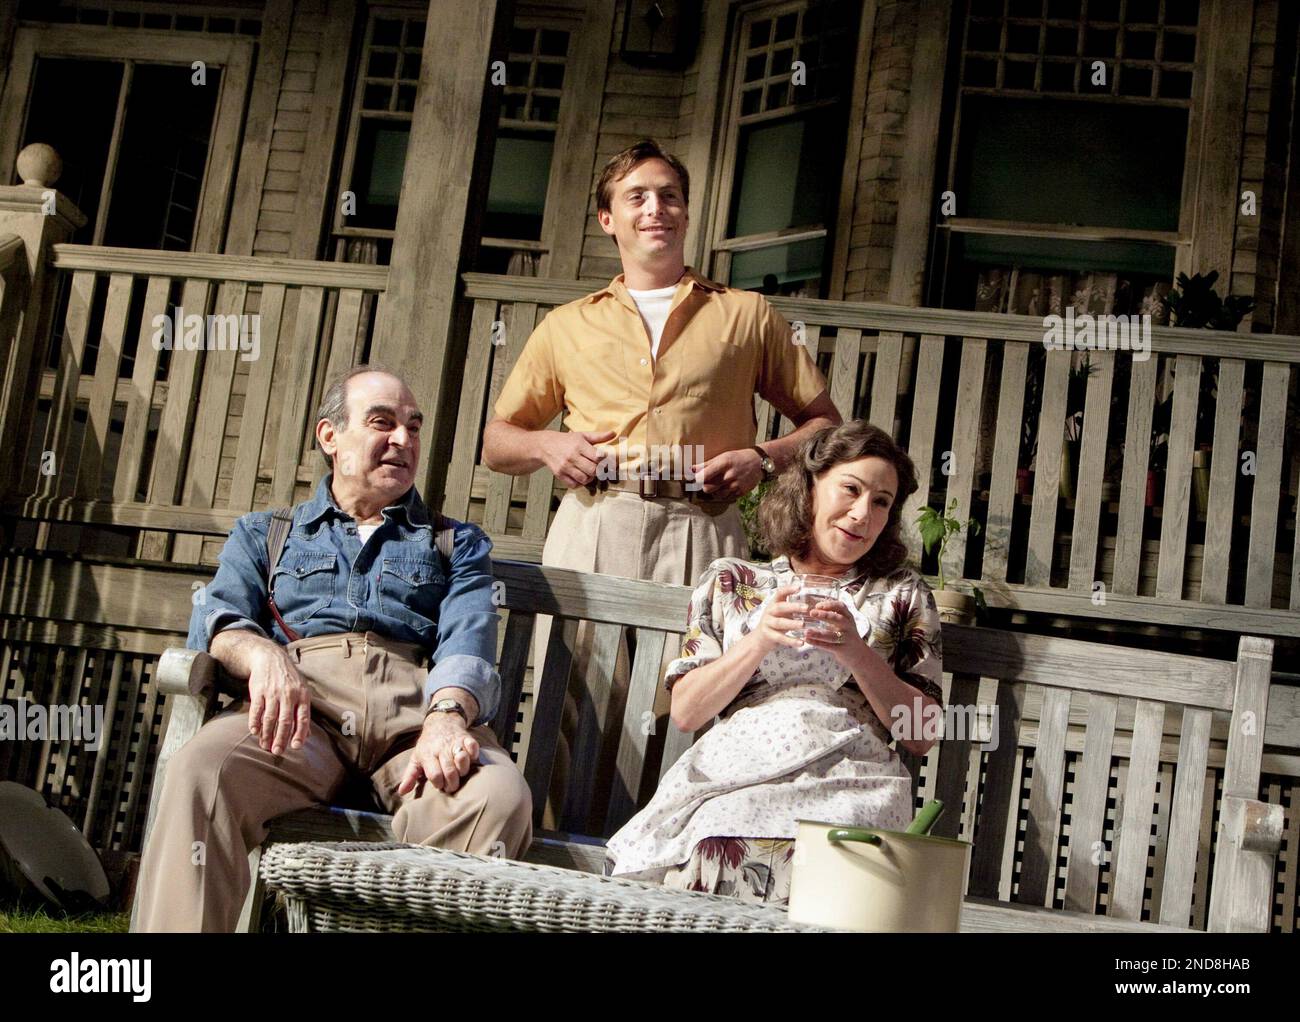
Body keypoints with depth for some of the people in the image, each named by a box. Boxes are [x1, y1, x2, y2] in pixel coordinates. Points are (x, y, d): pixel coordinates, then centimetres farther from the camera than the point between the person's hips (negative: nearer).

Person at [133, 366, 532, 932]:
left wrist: (447, 716, -17)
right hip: (302, 702, 0)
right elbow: (217, 620, 11)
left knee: (499, 797, -35)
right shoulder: (262, 532, 31)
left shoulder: (457, 542, 29)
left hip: (414, 705, 0)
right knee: (201, 769, -36)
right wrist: (262, 654, -16)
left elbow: (468, 642, 8)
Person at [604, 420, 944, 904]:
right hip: (733, 768, 1)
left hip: (845, 777, 0)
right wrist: (760, 641, -3)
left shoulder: (904, 594, 21)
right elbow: (685, 711, 11)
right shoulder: (730, 581, 20)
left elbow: (920, 736, 12)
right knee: (715, 843, -36)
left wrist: (857, 652, -2)